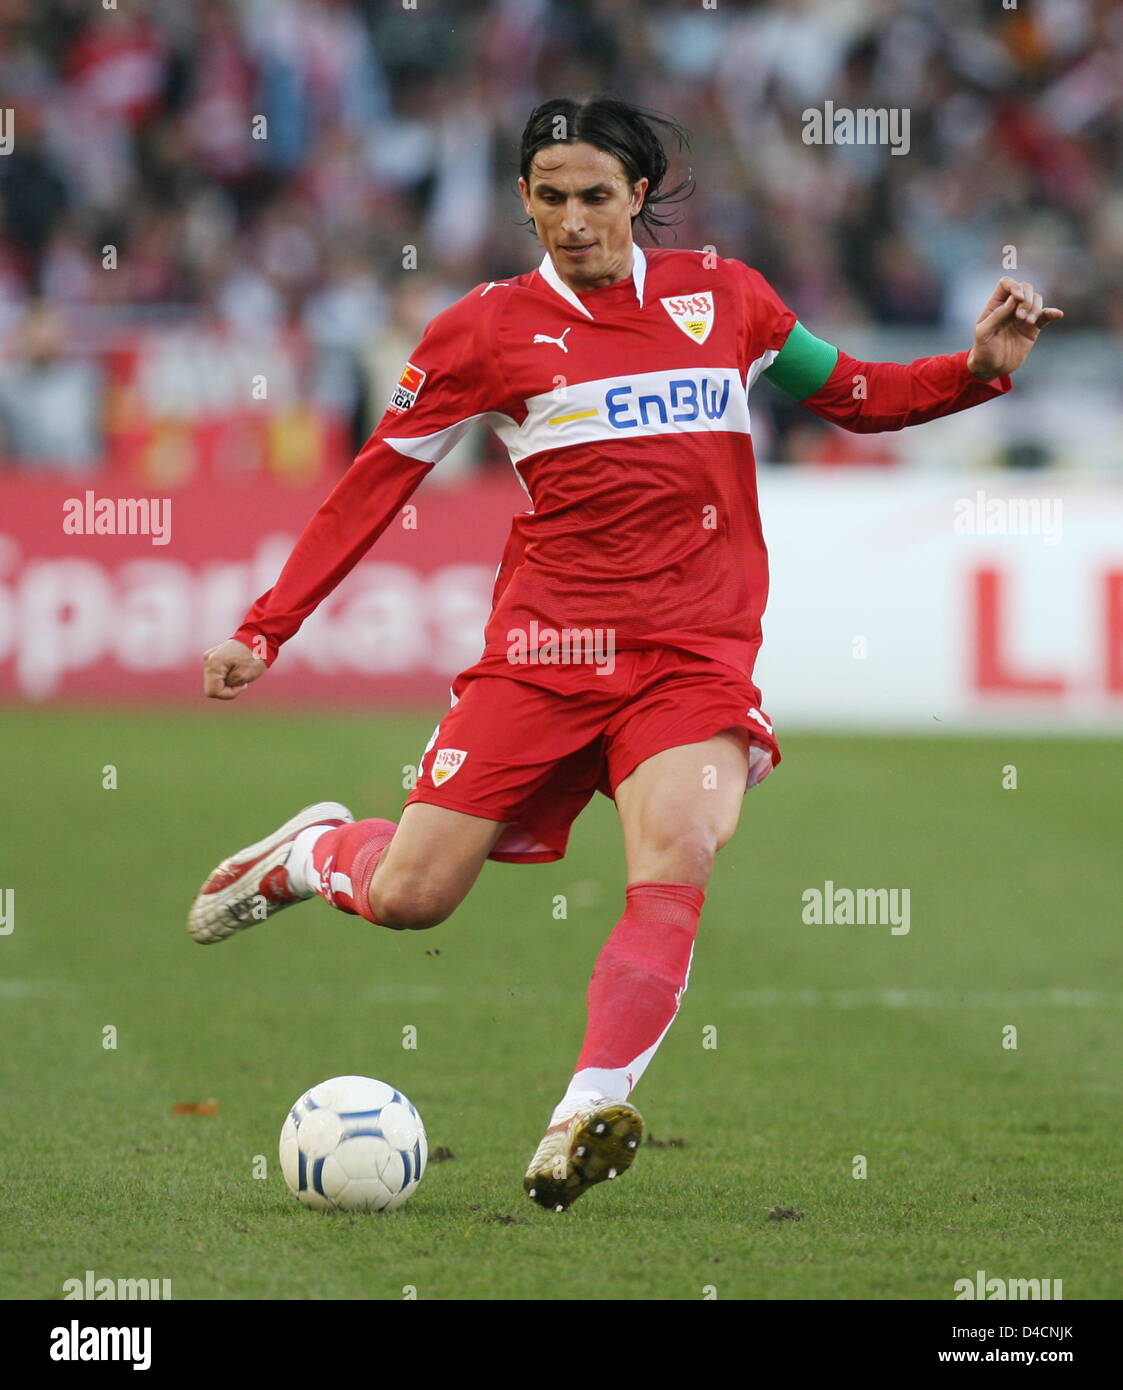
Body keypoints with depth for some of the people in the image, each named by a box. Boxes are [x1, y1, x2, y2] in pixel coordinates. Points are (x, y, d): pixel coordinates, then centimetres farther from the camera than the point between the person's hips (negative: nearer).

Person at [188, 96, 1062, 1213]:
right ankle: (311, 852, 32)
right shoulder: (488, 327, 4)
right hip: (543, 649, -1)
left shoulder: (720, 295, 11)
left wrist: (980, 368, 5)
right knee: (409, 897, -4)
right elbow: (375, 483, 7)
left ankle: (581, 1126, -32)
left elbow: (855, 397, 22)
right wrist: (266, 629, 3)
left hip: (696, 656, 1)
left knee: (675, 861, -27)